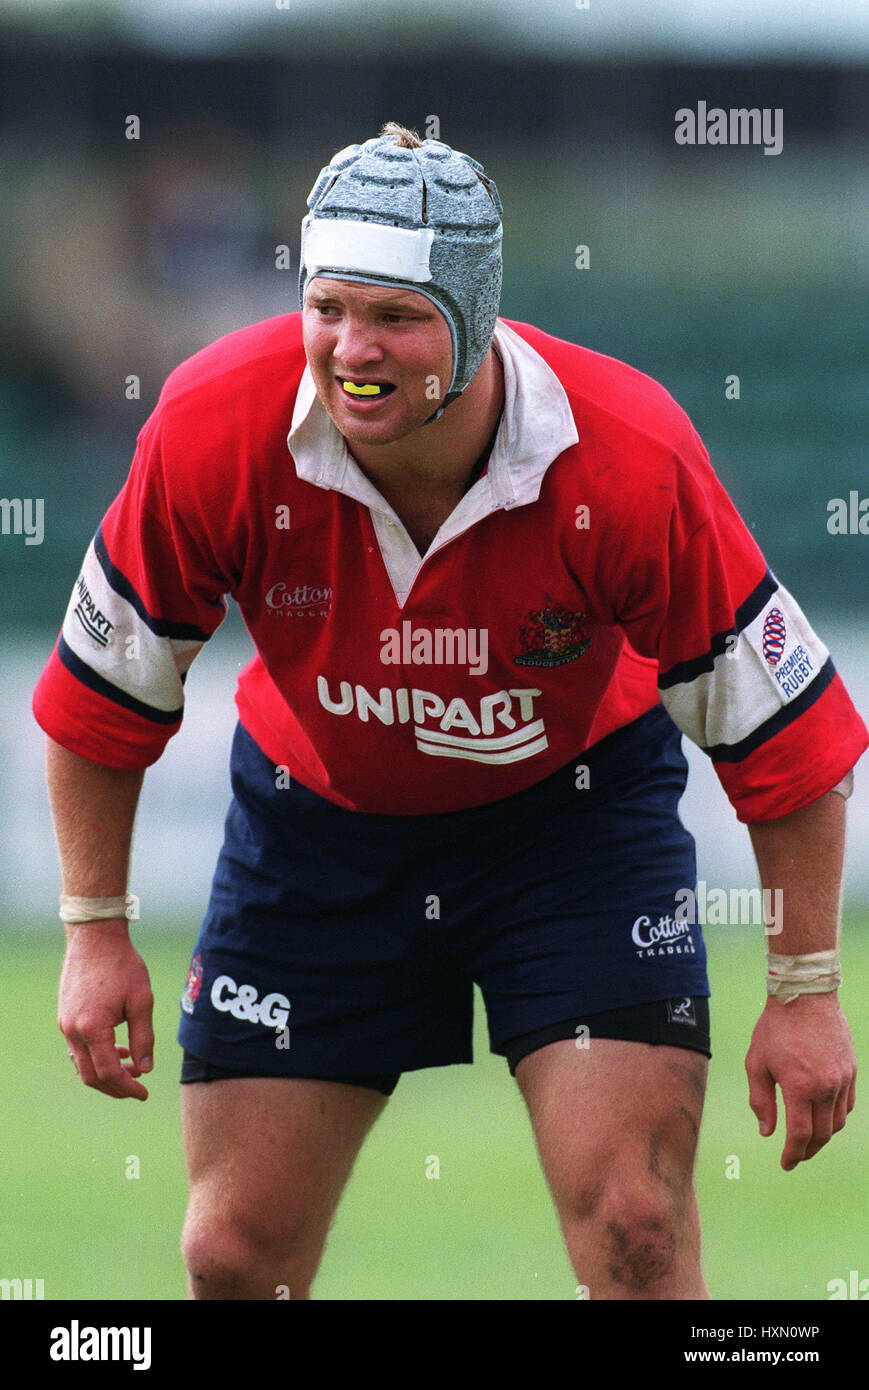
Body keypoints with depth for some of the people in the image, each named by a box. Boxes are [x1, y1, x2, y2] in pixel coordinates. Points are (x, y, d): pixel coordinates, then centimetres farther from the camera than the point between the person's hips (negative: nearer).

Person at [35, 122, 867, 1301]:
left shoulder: (630, 460, -30)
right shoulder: (216, 430, -26)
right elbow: (105, 689, -7)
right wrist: (96, 931, -6)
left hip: (575, 799, -2)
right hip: (313, 807, 2)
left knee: (635, 1224, -15)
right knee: (234, 1253, 1)